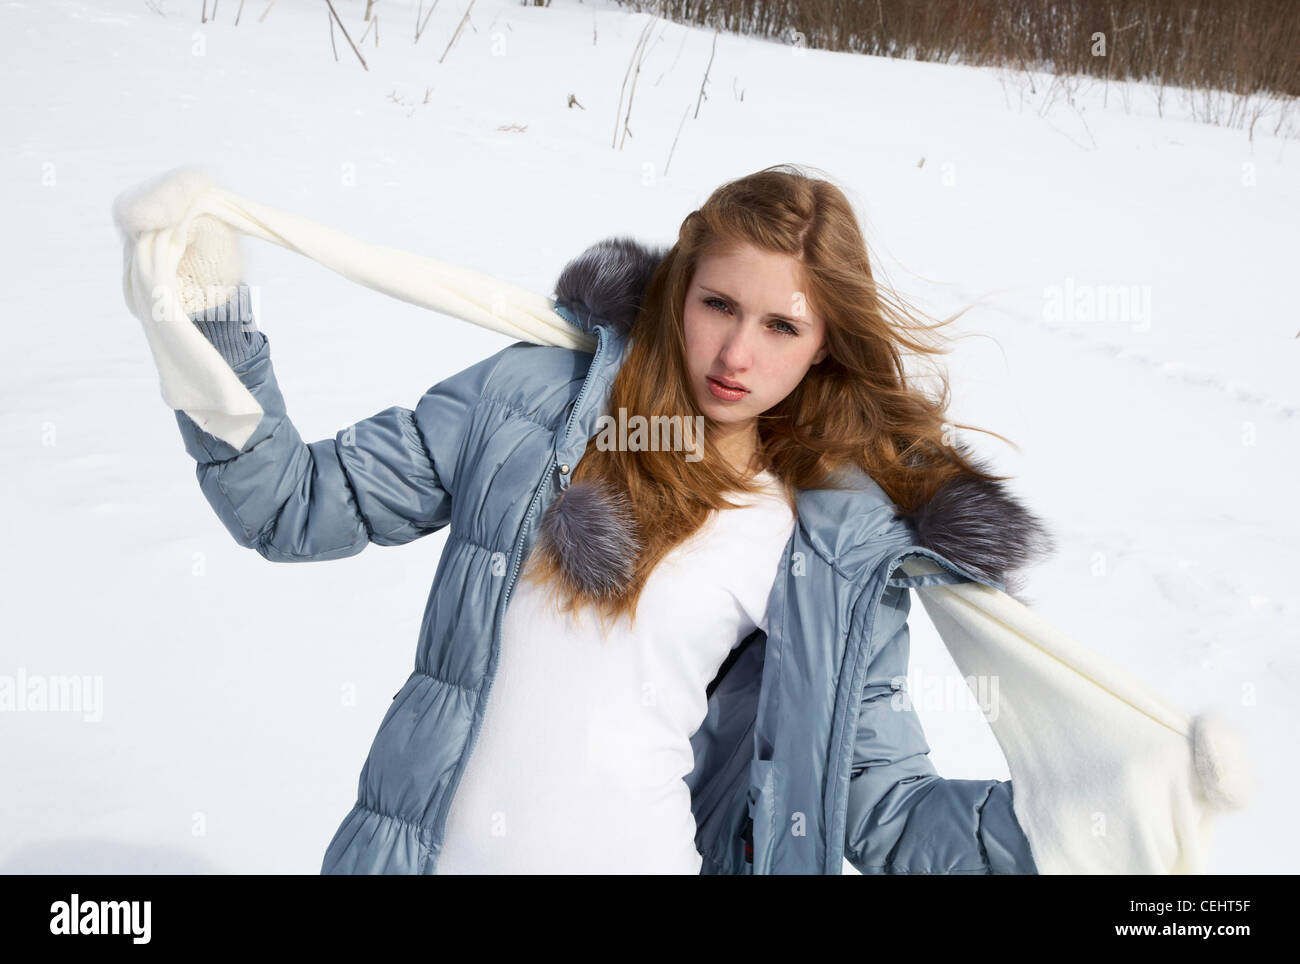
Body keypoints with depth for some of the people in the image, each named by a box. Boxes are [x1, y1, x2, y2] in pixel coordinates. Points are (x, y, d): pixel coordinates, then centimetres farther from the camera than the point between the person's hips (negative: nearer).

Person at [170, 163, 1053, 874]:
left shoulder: (845, 549, -3)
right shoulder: (532, 393, -2)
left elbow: (879, 802, -2)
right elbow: (295, 507, 1)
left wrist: (1055, 826, -16)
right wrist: (213, 321, -10)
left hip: (643, 855, -1)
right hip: (433, 851, 1)